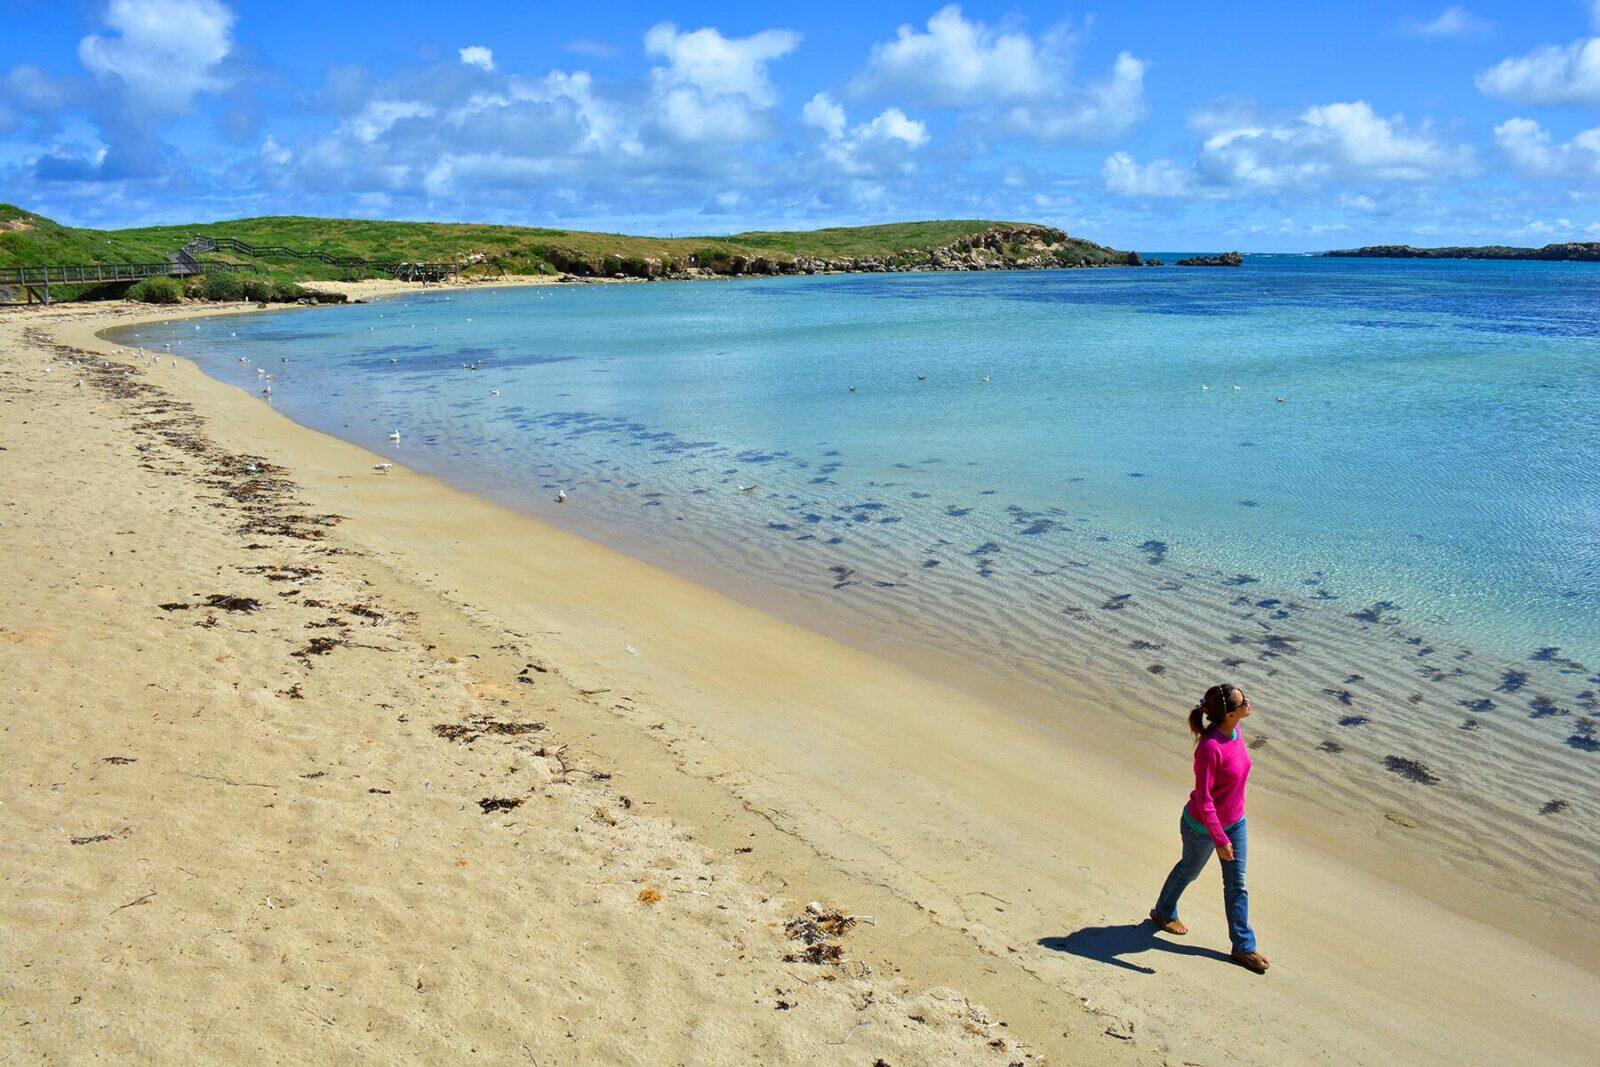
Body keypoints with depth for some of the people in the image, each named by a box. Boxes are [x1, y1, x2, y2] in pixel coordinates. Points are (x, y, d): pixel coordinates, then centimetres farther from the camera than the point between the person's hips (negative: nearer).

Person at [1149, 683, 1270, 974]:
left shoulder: (1234, 730, -10)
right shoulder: (1209, 747, -35)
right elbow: (1203, 799, -30)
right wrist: (1219, 839, -29)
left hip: (1234, 822, 6)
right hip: (1202, 826, -6)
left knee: (1237, 885, 13)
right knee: (1190, 870, 20)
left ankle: (1243, 947, 26)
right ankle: (1163, 912, 47)